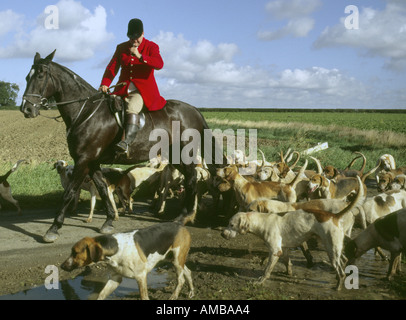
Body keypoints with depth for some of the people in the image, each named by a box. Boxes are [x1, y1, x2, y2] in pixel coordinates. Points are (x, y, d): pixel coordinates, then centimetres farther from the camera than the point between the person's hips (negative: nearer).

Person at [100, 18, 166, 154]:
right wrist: (105, 84, -9)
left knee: (132, 108, -33)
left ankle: (126, 142, -46)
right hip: (123, 90, 6)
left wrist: (140, 56, -28)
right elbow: (112, 67, 9)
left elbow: (159, 64, -16)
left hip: (143, 91, -6)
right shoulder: (121, 48, 14)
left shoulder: (151, 47, 3)